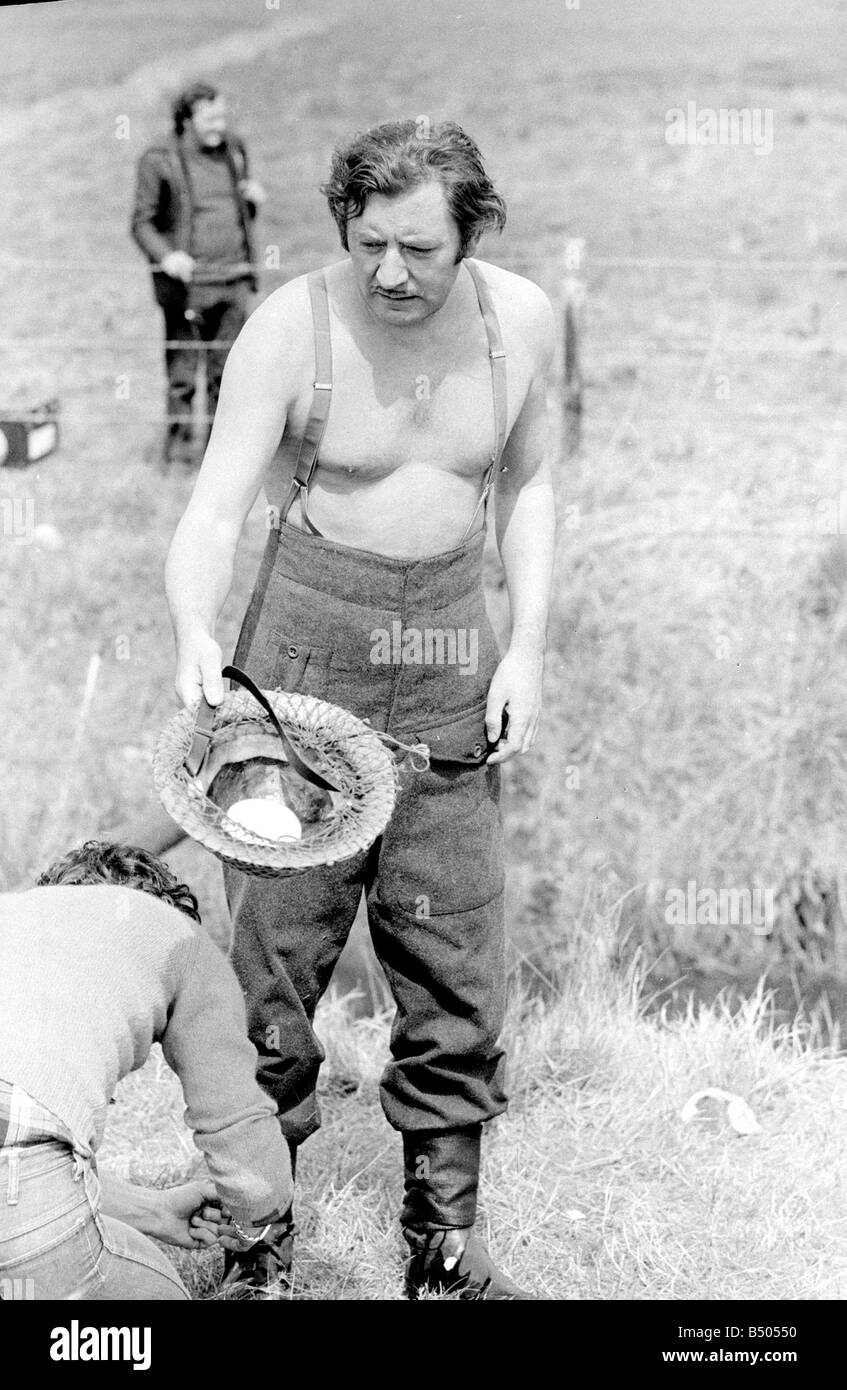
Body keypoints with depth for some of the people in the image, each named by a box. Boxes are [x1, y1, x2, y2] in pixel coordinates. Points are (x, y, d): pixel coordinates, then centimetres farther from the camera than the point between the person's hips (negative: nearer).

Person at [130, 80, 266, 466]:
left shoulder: (234, 149, 12)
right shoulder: (160, 160, -6)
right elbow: (142, 222, -3)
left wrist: (254, 200, 1)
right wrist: (165, 255, -20)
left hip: (235, 278, 5)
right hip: (187, 279, -5)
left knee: (229, 368, 8)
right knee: (182, 370, -2)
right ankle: (178, 441, 10)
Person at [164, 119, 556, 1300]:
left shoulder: (520, 317, -2)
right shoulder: (290, 328, -12)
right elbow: (215, 508, -13)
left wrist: (528, 643, 3)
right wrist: (195, 632, -33)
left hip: (452, 654, 3)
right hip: (308, 647, -3)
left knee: (456, 958, 5)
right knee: (277, 941, -2)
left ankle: (445, 1235, 21)